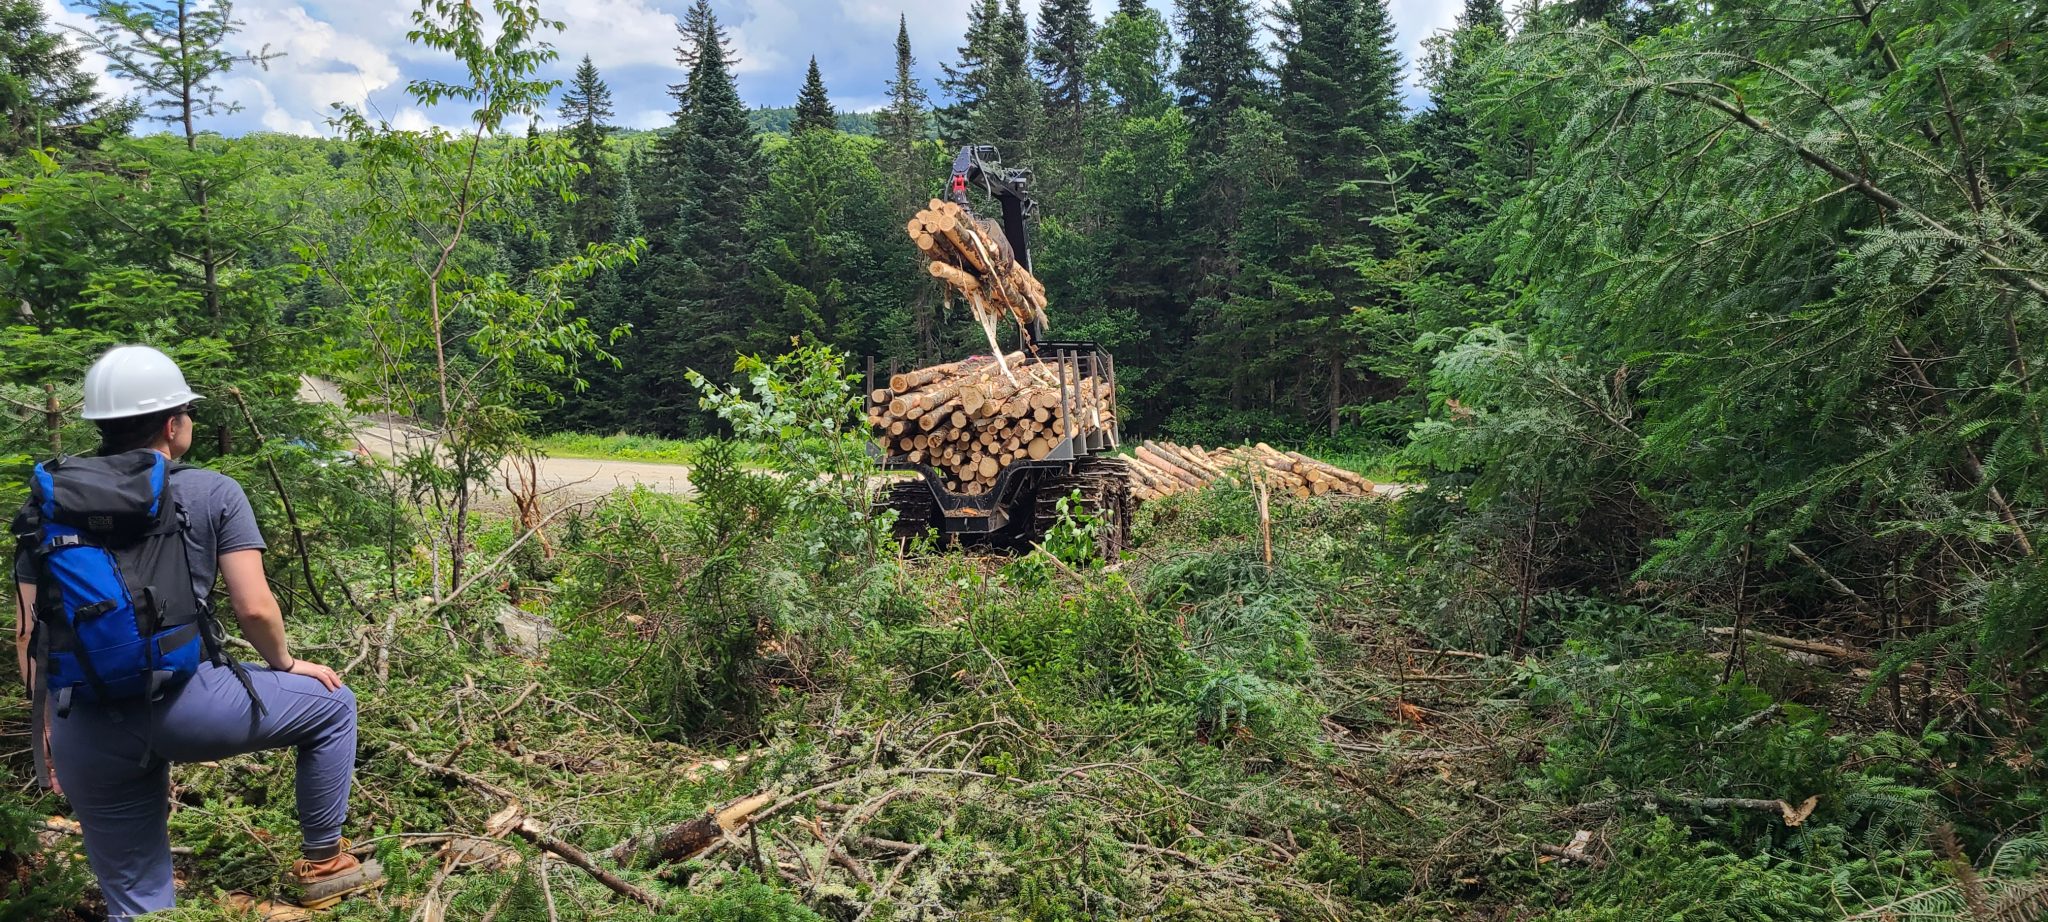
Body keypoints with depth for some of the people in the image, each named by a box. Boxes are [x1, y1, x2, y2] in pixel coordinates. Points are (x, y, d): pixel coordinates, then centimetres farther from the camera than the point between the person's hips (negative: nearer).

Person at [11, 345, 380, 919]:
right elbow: (254, 609, -4)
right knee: (331, 705, 22)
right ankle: (322, 865, 28)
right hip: (180, 705, -4)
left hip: (85, 733, 4)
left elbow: (28, 638, 11)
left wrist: (55, 722, 23)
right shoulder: (213, 493, 1)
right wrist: (286, 664, 15)